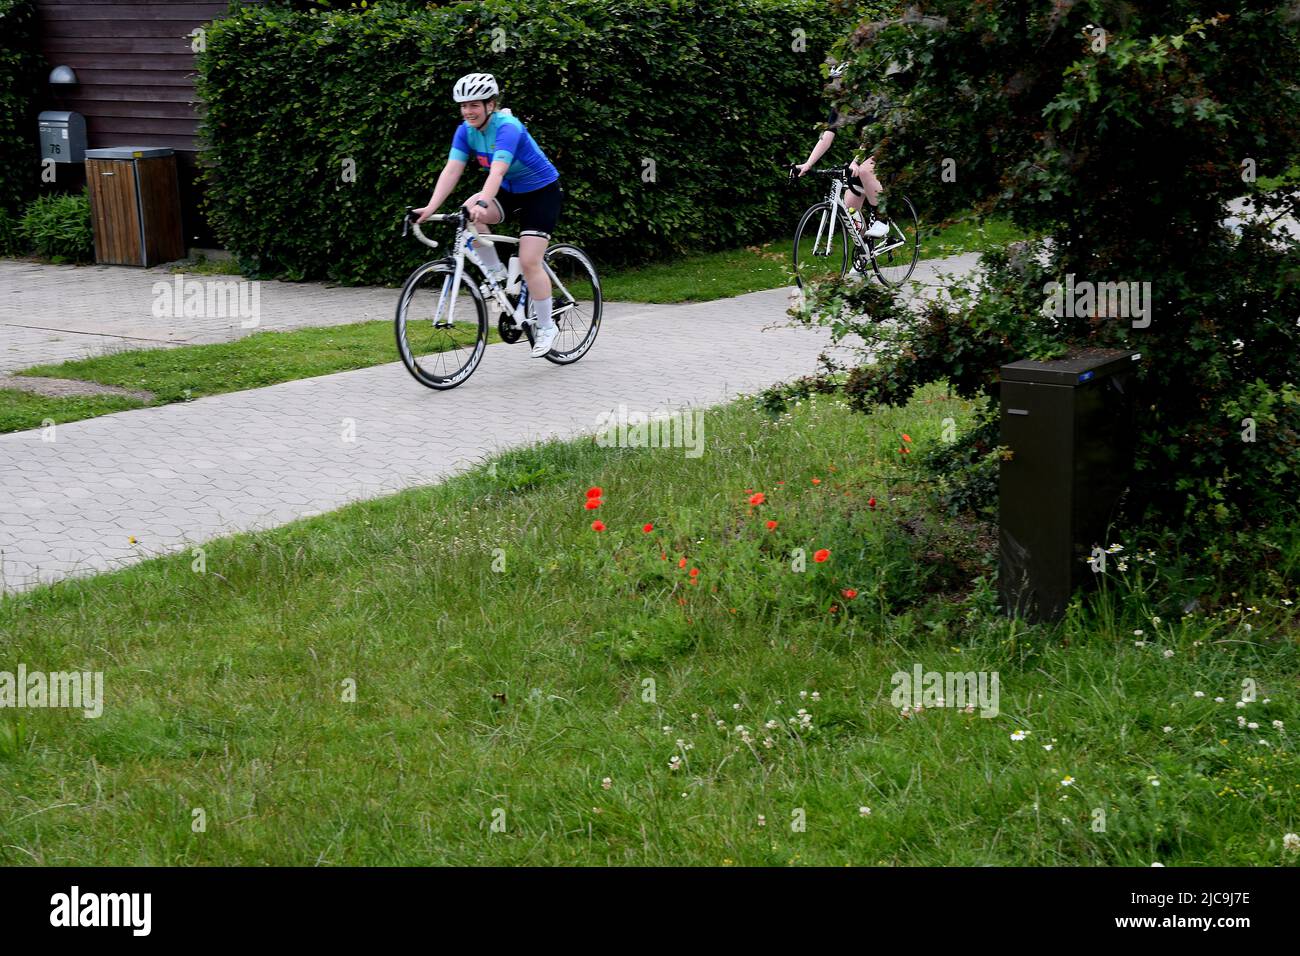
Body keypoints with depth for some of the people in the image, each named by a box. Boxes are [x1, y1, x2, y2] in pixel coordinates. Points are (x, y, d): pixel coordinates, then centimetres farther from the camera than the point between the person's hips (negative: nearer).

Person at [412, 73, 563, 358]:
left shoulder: (507, 128, -28)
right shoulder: (466, 131, -8)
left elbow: (497, 171, -43)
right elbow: (452, 170, -17)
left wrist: (483, 203, -59)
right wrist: (431, 208, -30)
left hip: (541, 192, -6)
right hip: (510, 191, 6)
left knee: (529, 261, -14)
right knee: (467, 215, -23)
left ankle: (546, 327, 1)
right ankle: (497, 274, -5)